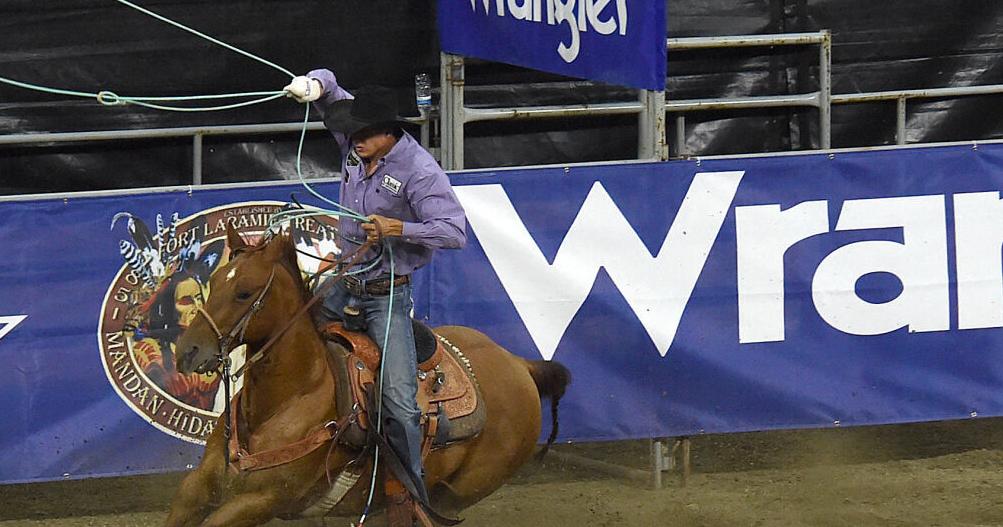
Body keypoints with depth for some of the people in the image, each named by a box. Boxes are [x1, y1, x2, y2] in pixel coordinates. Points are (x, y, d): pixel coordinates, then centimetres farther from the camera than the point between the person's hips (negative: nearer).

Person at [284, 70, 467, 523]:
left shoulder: (419, 171, -20)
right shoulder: (355, 145, -2)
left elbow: (455, 231, -25)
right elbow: (331, 91, 11)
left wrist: (397, 228, -33)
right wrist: (315, 85, -14)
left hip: (387, 295, -7)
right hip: (342, 286, 7)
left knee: (399, 402, -12)